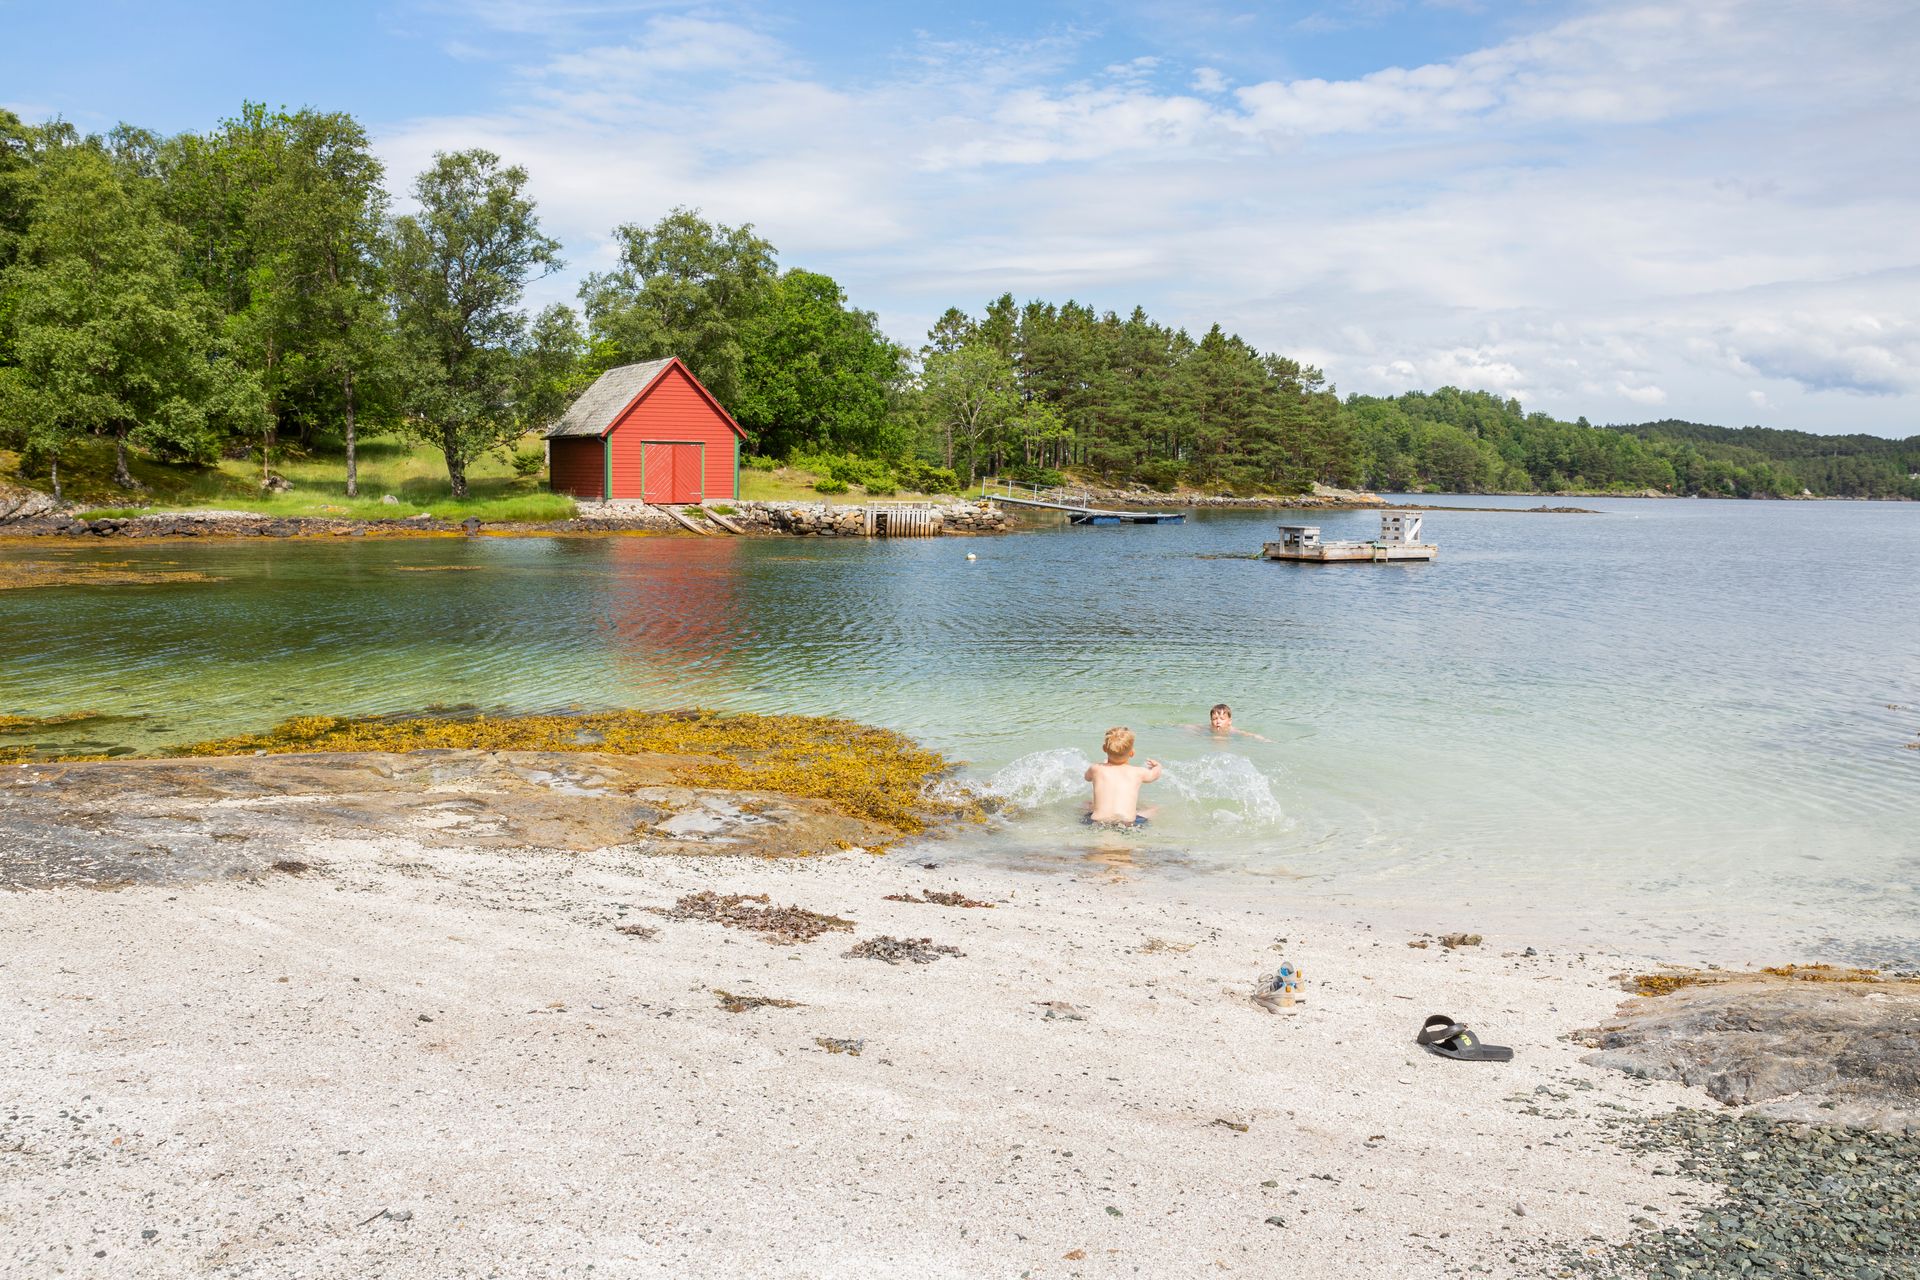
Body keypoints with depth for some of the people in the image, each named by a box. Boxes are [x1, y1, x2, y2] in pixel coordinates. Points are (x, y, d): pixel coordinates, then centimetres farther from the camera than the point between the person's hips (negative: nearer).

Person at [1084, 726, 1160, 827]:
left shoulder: (1096, 769, 6)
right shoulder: (1138, 772, 6)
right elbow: (1155, 774, 31)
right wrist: (1157, 766, 55)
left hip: (1098, 822, 2)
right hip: (1128, 822, -2)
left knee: (1087, 805, 33)